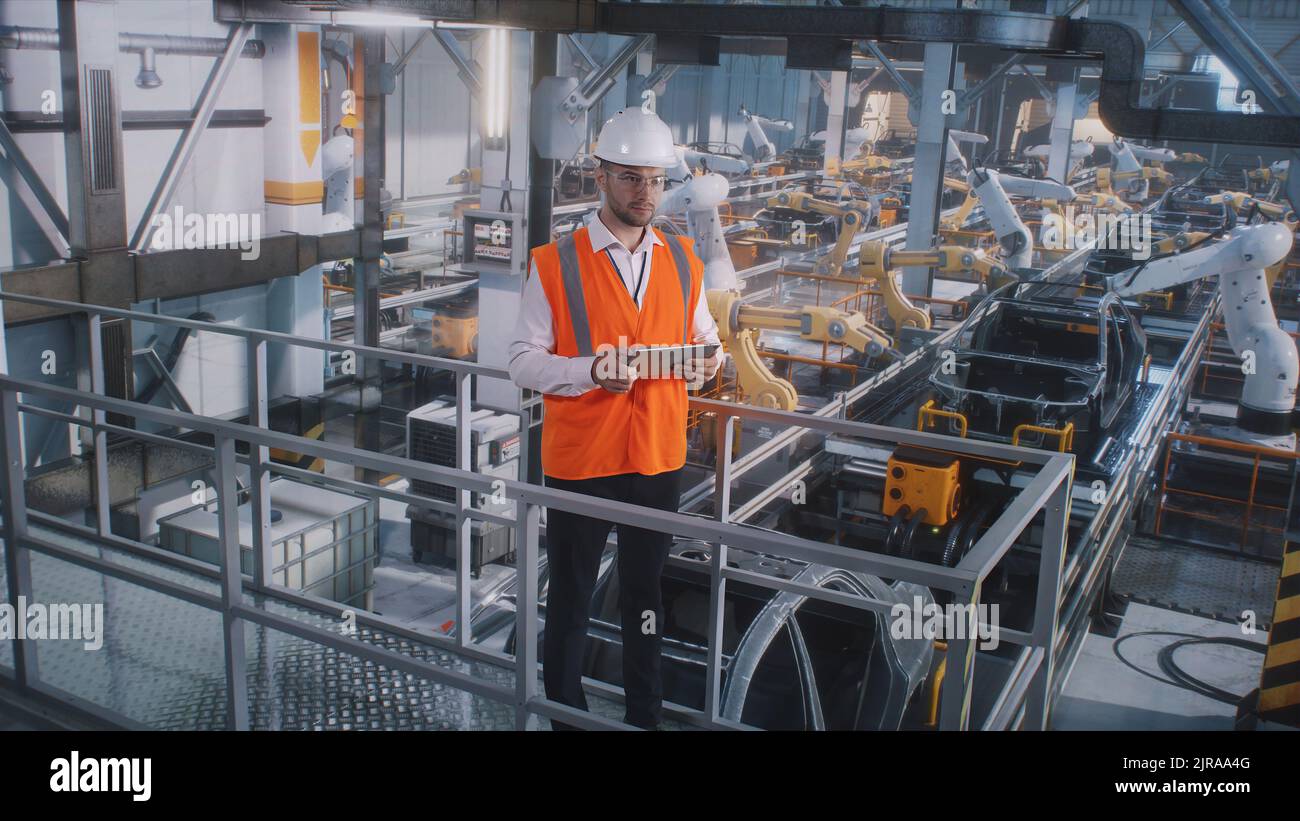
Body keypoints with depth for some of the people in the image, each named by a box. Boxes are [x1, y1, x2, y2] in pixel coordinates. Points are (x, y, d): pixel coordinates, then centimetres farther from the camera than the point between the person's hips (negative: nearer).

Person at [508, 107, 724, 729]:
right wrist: (591, 371, -25)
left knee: (645, 594, 17)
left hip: (659, 458, 4)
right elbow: (524, 361, -8)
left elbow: (702, 336, 15)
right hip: (578, 461, -4)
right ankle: (564, 715, 27)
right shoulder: (554, 264, -8)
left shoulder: (682, 262, 6)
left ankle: (645, 715, 34)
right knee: (570, 600, 9)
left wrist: (705, 359, -9)